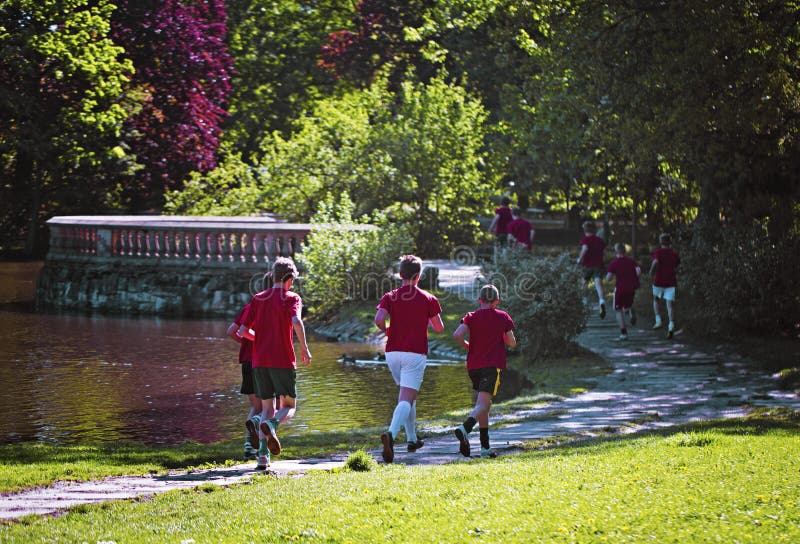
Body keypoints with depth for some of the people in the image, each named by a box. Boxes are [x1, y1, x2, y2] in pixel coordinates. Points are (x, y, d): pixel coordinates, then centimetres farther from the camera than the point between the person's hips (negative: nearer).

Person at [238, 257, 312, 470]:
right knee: (289, 406, 7)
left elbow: (242, 331, 7)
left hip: (259, 361, 4)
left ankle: (263, 454, -4)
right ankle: (272, 425, -27)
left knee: (267, 407, 12)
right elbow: (296, 321, -21)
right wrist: (305, 349, -13)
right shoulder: (291, 298, -1)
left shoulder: (258, 299, 11)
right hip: (283, 361, -4)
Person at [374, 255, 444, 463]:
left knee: (408, 394, 24)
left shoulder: (390, 297, 4)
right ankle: (391, 434, -37)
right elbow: (439, 328, 5)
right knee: (406, 399, -12)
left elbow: (379, 319, -13)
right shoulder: (428, 299, 1)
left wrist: (387, 330, 7)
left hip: (393, 352, 4)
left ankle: (412, 439, 29)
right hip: (415, 354, -4)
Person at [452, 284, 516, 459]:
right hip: (493, 365, -4)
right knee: (483, 404, -14)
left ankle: (485, 446, 13)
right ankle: (465, 428, -42)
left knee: (484, 404, 16)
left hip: (473, 366, 4)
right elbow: (512, 343, 8)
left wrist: (466, 345, 8)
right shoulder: (503, 317, 4)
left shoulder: (471, 317, 5)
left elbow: (457, 335, -11)